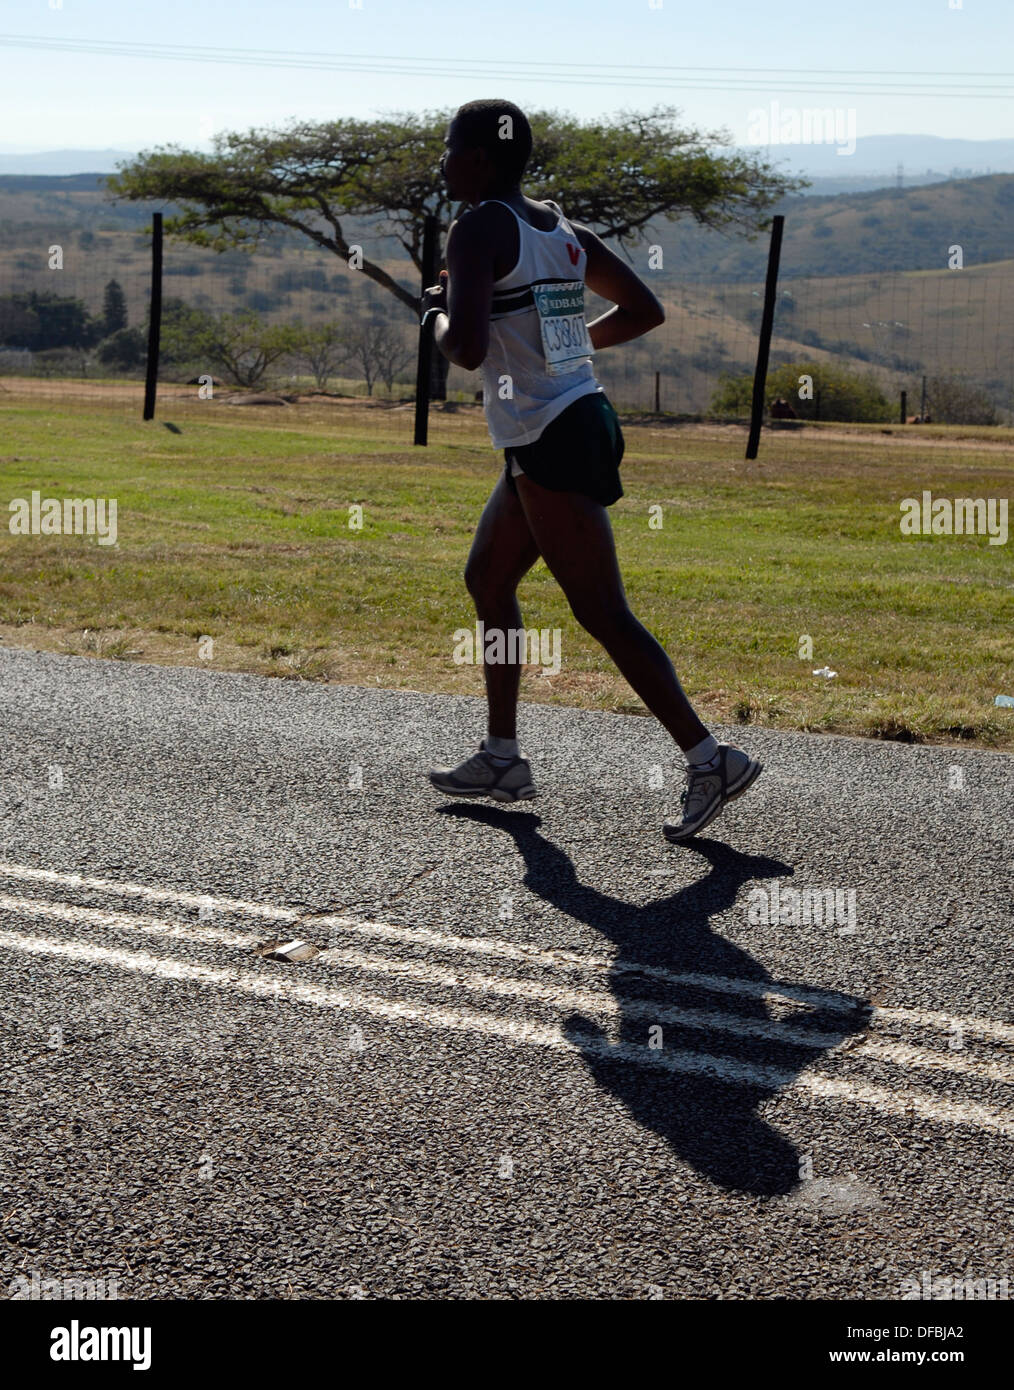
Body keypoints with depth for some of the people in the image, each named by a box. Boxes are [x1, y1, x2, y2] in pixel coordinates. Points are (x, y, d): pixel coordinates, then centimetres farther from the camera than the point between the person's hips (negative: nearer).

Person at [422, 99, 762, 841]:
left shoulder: (477, 230, -11)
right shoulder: (563, 229, 13)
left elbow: (467, 350, -23)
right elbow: (646, 311, 16)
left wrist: (437, 312, -2)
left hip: (550, 443, -10)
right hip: (583, 420, 10)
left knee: (604, 614, -7)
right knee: (487, 579, 19)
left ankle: (711, 758, -7)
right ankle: (502, 757, 25)